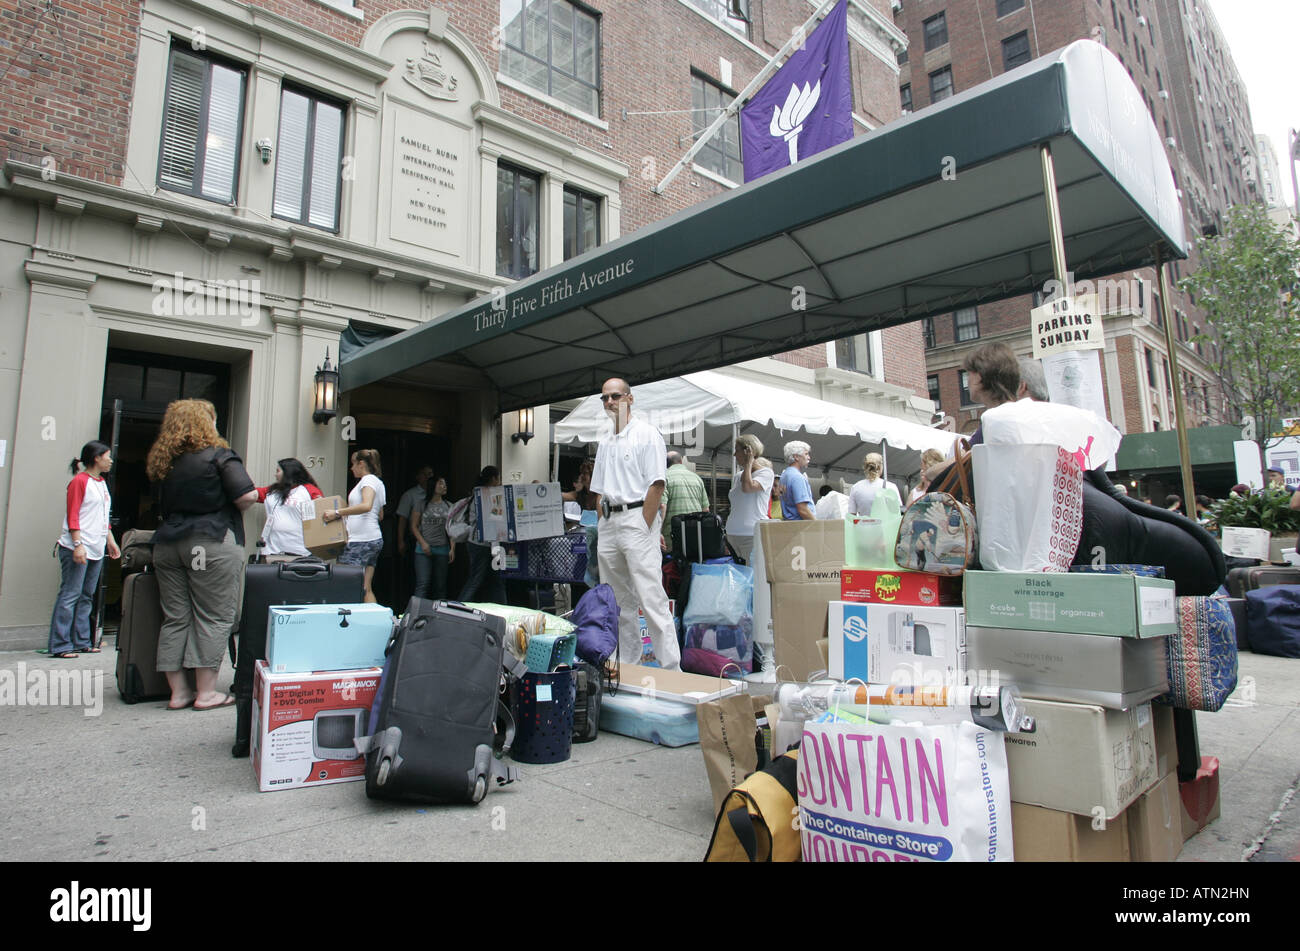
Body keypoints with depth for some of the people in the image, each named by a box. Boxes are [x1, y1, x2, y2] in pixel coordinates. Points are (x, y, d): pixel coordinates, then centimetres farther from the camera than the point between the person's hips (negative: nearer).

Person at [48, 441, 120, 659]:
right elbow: (72, 516, -13)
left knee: (87, 596, 11)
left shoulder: (102, 483, 19)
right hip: (77, 549, -9)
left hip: (96, 550, 9)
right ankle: (60, 646, -4)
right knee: (70, 595, -8)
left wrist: (110, 541, 21)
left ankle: (82, 642, 16)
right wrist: (78, 545, -19)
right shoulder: (80, 481, -7)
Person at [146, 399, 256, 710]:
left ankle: (178, 692, 14)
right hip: (212, 543, -6)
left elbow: (166, 504, 21)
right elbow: (246, 496, -14)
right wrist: (231, 509, 6)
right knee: (213, 617, -1)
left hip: (168, 542, 6)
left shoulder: (161, 461, 13)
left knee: (175, 618, 9)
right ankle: (206, 693, 1)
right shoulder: (219, 456, -6)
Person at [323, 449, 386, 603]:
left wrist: (337, 513, -23)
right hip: (374, 539, 10)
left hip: (362, 540, -10)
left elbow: (366, 506, -25)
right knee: (366, 589, 7)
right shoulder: (378, 482, 23)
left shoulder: (369, 480, -7)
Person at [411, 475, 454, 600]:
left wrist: (452, 549, 0)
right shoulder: (421, 505, 4)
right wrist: (423, 543, -9)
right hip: (424, 550, -3)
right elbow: (414, 526, 3)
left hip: (442, 549, 3)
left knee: (440, 586, 5)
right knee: (423, 584, -10)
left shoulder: (449, 506, 11)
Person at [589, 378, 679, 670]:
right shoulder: (605, 443, 19)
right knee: (619, 602, 11)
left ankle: (671, 669, -6)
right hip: (609, 523, 8)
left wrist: (644, 528, -15)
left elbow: (657, 484, -11)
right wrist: (603, 529, 9)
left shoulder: (646, 434, -3)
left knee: (651, 599, -11)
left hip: (637, 517, -8)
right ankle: (627, 666, 21)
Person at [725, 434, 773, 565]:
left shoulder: (766, 473, -2)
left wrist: (748, 462, -8)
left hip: (753, 534, -6)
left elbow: (747, 487, -21)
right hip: (733, 533, 6)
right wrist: (728, 531, 19)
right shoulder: (737, 476, 17)